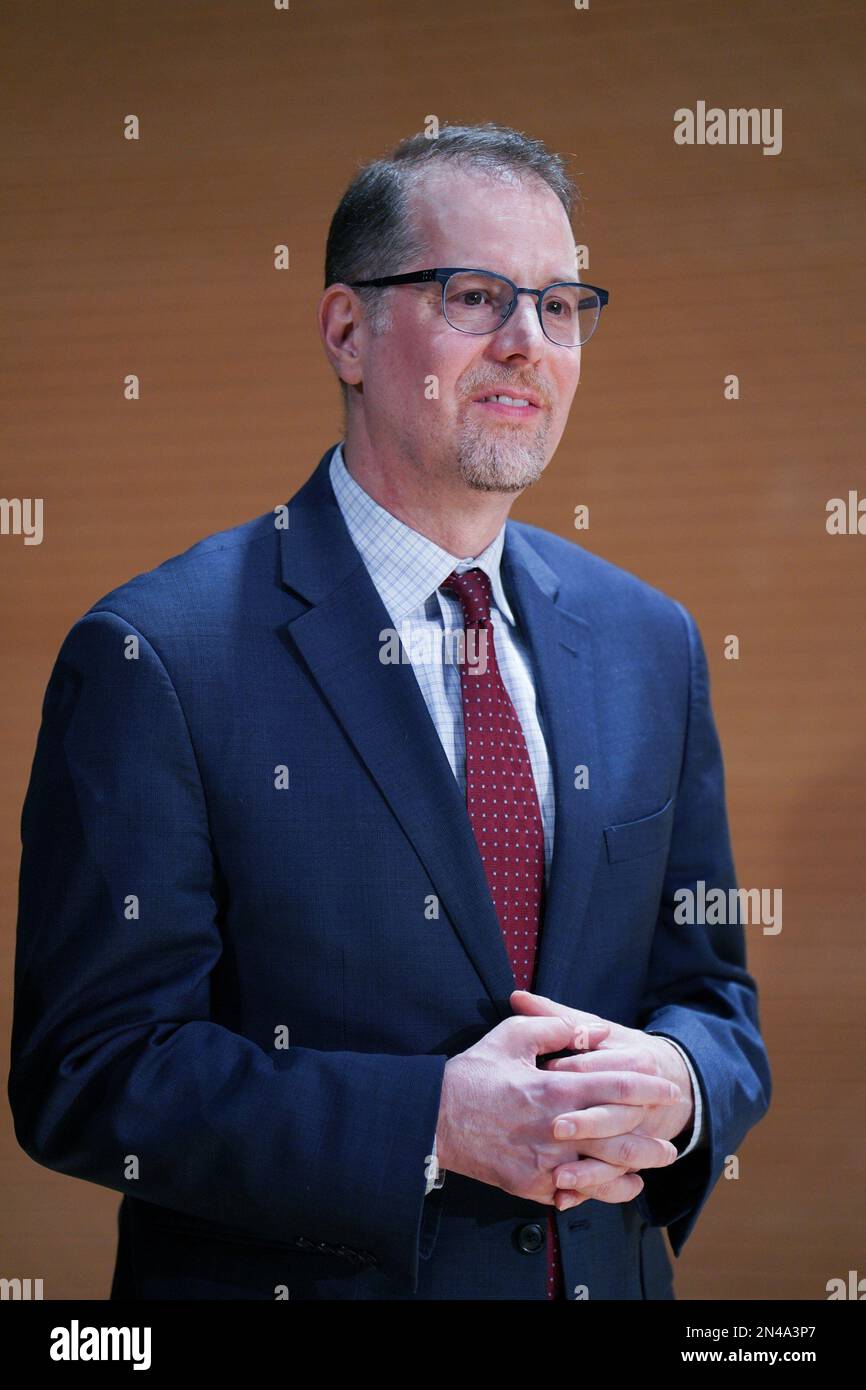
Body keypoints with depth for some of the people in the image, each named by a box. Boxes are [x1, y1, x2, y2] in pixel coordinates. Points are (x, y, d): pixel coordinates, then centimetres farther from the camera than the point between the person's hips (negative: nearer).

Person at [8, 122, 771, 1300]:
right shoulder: (160, 658, -14)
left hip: (611, 1272, 5)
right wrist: (433, 1124, -26)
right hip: (291, 1280, -4)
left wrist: (676, 1084, -15)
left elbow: (713, 990, 8)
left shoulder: (650, 643, 2)